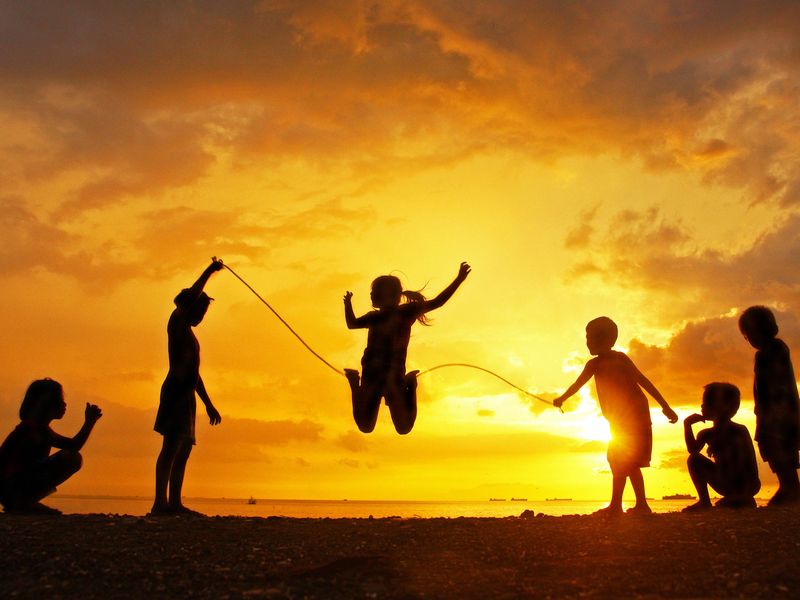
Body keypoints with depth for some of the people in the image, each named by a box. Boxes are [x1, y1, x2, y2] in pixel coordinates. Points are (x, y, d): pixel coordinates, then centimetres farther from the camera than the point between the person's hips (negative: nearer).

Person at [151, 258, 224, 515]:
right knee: (172, 444, -17)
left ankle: (174, 503, 5)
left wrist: (208, 404, 29)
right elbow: (192, 295, -16)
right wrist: (209, 270, -9)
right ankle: (160, 501, -23)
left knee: (184, 448, 5)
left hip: (187, 393, 10)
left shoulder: (188, 334, 29)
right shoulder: (177, 321, 4)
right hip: (176, 388, -10)